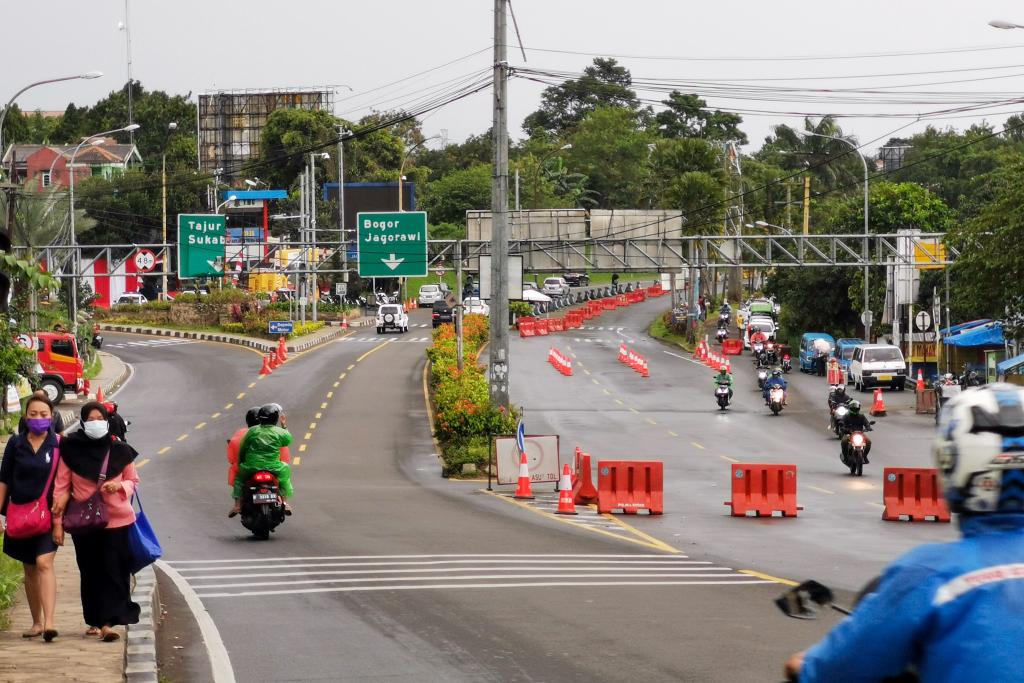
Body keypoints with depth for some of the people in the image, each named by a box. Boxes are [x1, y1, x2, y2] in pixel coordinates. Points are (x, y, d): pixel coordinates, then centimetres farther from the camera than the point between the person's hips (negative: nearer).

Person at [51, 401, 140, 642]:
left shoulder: (119, 451, 1)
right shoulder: (70, 450, -2)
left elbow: (133, 480, 14)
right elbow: (61, 487, 2)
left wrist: (120, 486, -9)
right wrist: (57, 521, -1)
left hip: (116, 520, 0)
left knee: (114, 571, -7)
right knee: (90, 573, 8)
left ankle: (108, 623, -10)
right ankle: (95, 622, 20)